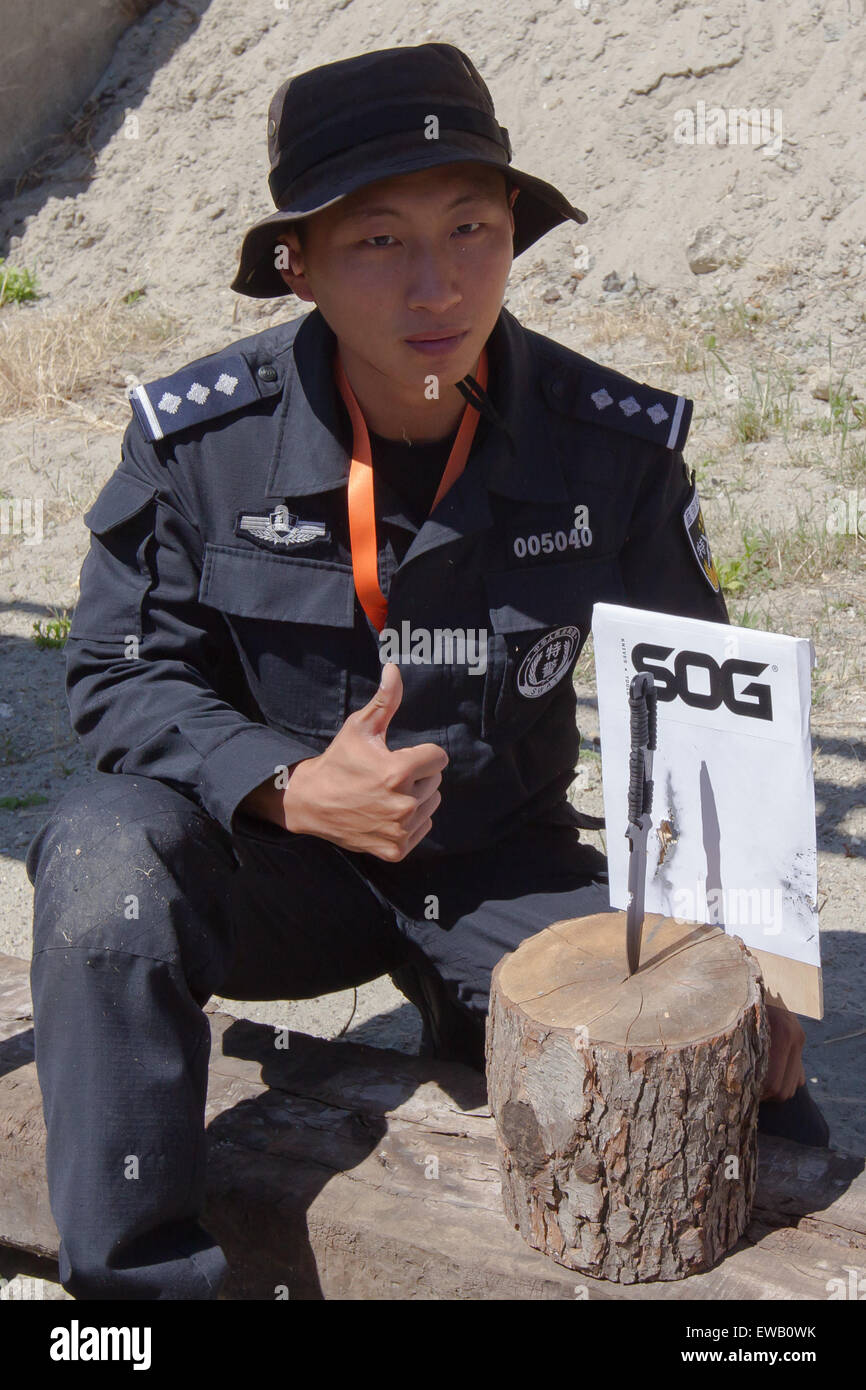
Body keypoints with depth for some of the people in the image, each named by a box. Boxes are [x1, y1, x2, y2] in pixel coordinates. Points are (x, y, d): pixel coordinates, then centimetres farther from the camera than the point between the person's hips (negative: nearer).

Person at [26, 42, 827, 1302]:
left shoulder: (615, 447, -11)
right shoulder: (197, 438, -13)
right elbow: (122, 675, -7)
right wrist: (290, 787, -26)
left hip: (508, 877, 2)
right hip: (275, 862, -1)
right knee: (106, 851, -32)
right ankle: (134, 1272, -14)